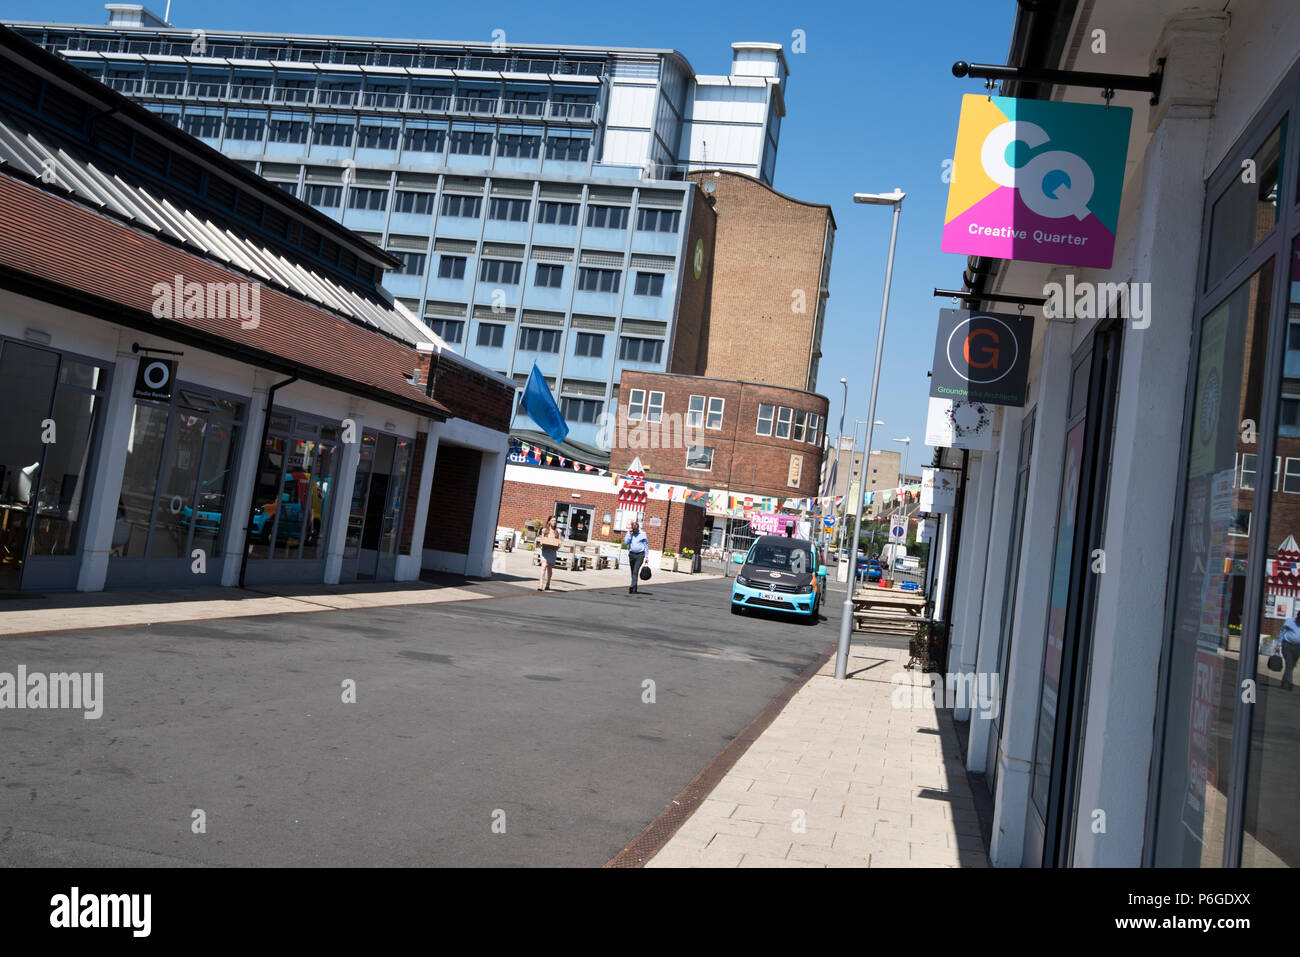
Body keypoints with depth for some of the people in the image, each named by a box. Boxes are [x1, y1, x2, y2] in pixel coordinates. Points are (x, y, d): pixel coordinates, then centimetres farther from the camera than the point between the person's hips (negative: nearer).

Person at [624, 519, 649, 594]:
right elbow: (625, 543, -3)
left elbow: (646, 546, 2)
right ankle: (635, 589, 17)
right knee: (633, 572, 9)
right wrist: (630, 534, -11)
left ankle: (632, 586, -29)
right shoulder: (629, 533, 7)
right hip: (631, 554, 4)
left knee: (635, 571, -18)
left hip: (640, 555, -4)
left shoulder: (642, 534, -1)